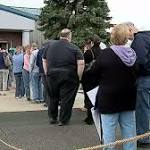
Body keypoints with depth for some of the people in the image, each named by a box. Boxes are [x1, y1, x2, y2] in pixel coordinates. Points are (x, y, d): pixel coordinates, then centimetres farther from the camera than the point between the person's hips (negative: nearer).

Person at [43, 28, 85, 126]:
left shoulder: (50, 46, 8)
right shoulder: (74, 48, -6)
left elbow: (44, 61, 14)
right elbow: (81, 63, -14)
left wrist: (47, 73, 19)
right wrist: (78, 77, -7)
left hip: (52, 76, 4)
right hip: (68, 77, -4)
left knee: (53, 97, 19)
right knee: (66, 98, 6)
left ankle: (52, 118, 26)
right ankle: (63, 120, 11)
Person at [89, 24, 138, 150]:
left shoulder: (105, 54, -17)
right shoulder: (132, 54, -3)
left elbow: (93, 73, -5)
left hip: (109, 98, -4)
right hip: (129, 97, 5)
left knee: (109, 130, 4)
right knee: (129, 129, 13)